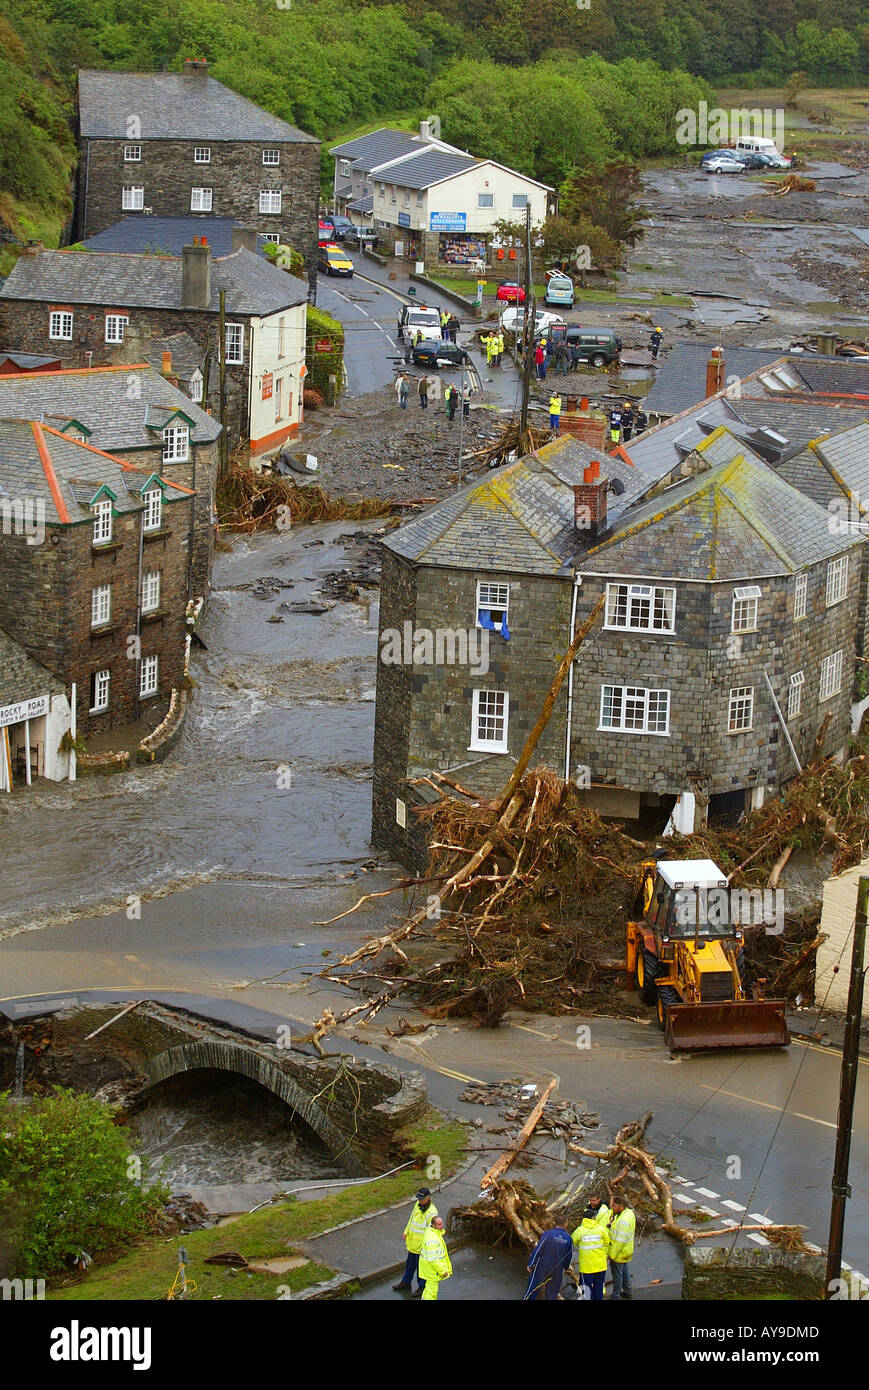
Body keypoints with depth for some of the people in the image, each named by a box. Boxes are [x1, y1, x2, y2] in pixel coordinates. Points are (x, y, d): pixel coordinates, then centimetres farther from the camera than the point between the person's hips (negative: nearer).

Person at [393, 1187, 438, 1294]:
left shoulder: (431, 1212, -26)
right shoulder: (417, 1204, -1)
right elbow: (412, 1218, 15)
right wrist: (406, 1232, 18)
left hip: (422, 1245, -8)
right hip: (412, 1241, 8)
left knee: (421, 1266, 6)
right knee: (410, 1262, 23)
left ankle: (422, 1287, 22)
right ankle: (406, 1282, 40)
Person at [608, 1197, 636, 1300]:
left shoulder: (623, 1220, -32)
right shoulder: (629, 1213, 0)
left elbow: (620, 1240, -30)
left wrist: (612, 1255, -24)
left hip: (619, 1253, -10)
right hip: (627, 1251, 10)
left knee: (617, 1274, 6)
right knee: (625, 1271, 25)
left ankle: (615, 1296, 18)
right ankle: (627, 1291, 39)